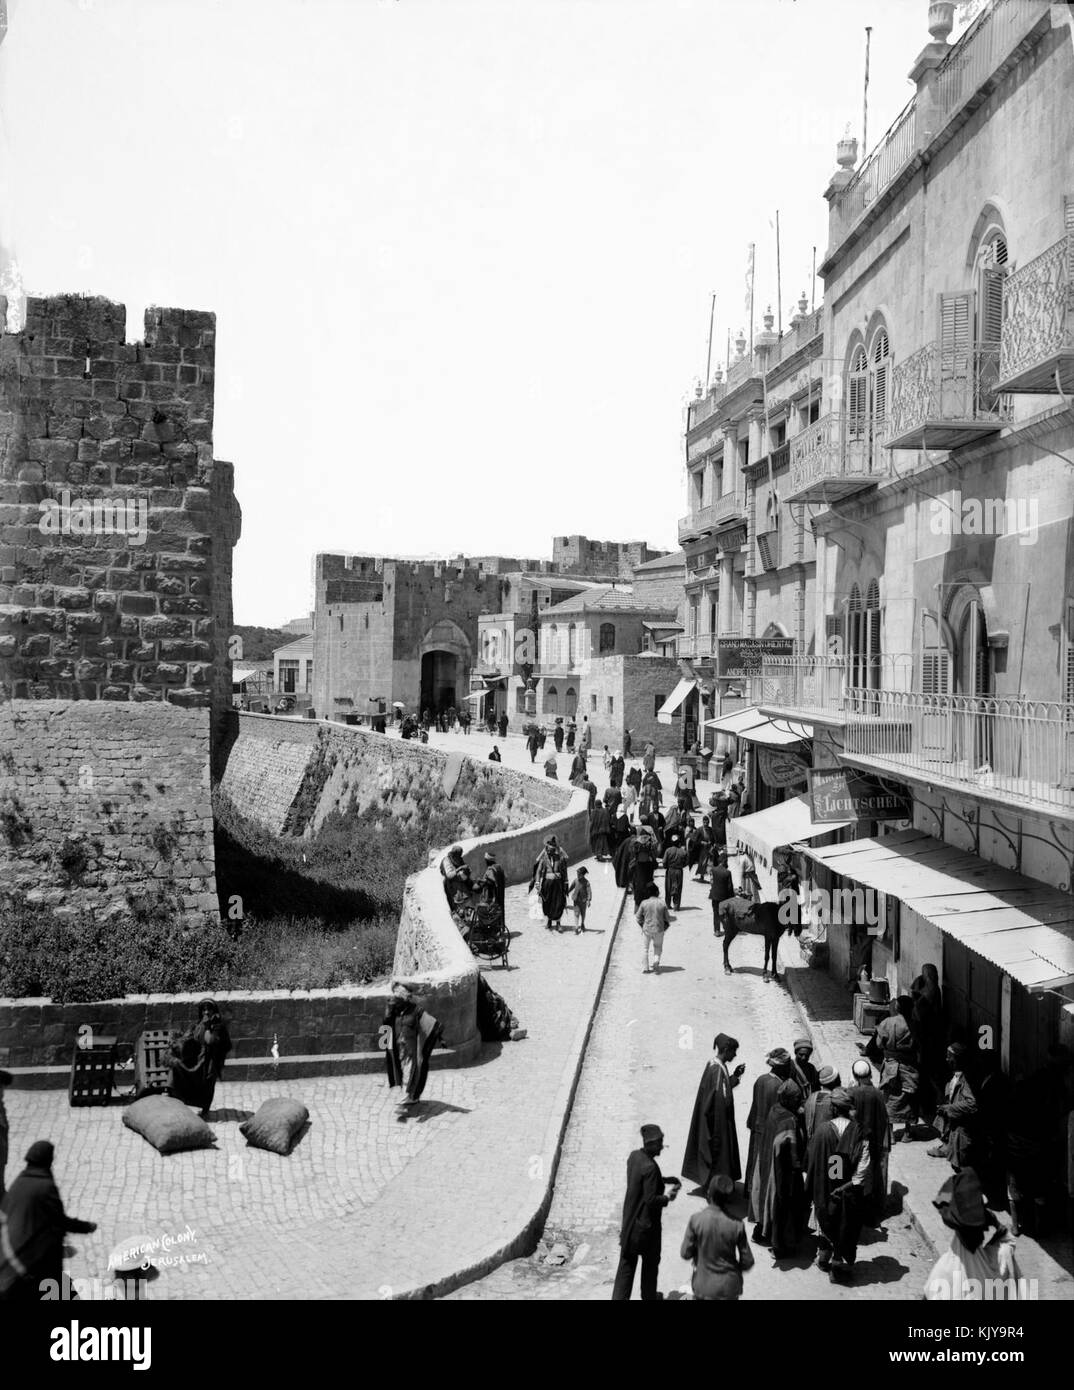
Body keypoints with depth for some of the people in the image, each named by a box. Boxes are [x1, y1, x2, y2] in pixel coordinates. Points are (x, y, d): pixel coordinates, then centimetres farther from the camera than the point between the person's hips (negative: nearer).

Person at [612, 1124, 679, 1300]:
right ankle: (649, 1296, 32)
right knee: (650, 1263, 17)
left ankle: (619, 1297, 13)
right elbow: (651, 1200, -26)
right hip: (647, 1224, -7)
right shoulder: (650, 1167, -27)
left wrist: (664, 1180, 10)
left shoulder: (634, 1156, -1)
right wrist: (667, 1197, -10)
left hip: (630, 1221, 7)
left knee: (627, 1263, 12)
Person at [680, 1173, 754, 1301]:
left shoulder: (696, 1220, -20)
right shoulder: (736, 1225, -18)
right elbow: (747, 1262, -9)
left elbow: (685, 1253, -11)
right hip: (729, 1286, 0)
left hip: (703, 1285, 0)